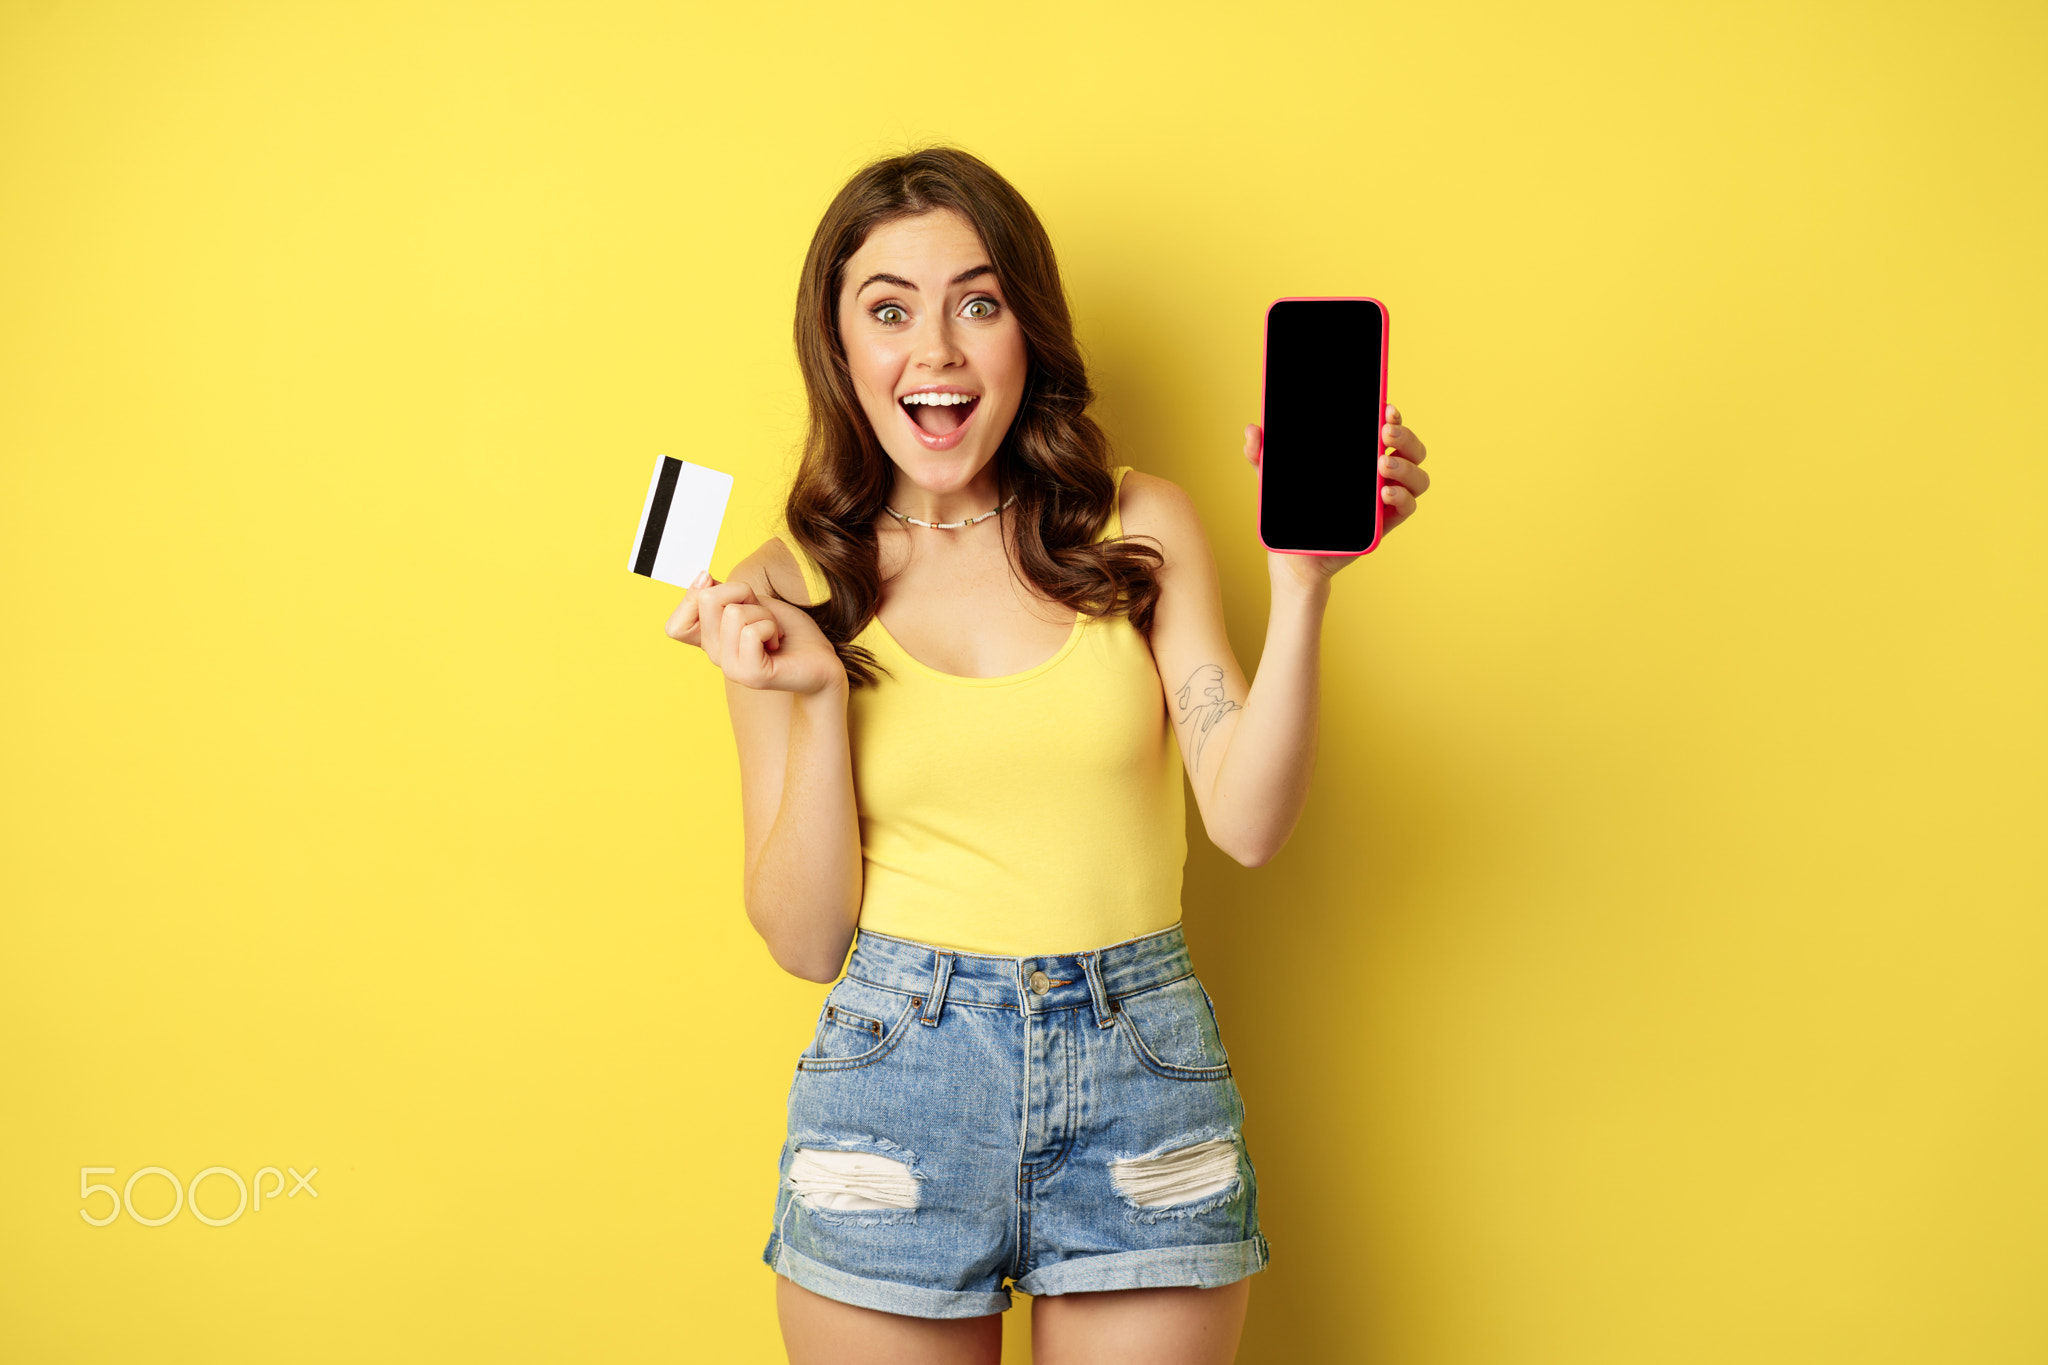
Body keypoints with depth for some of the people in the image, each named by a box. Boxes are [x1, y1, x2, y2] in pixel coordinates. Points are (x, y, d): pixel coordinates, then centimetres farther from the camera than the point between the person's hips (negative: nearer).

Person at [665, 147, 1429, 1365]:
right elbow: (806, 941, -1)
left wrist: (1302, 580, -16)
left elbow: (1248, 821, -7)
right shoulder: (784, 592, 1)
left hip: (1141, 1074, 0)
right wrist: (818, 695, -12)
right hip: (896, 1072, 0)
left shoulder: (1139, 529, 2)